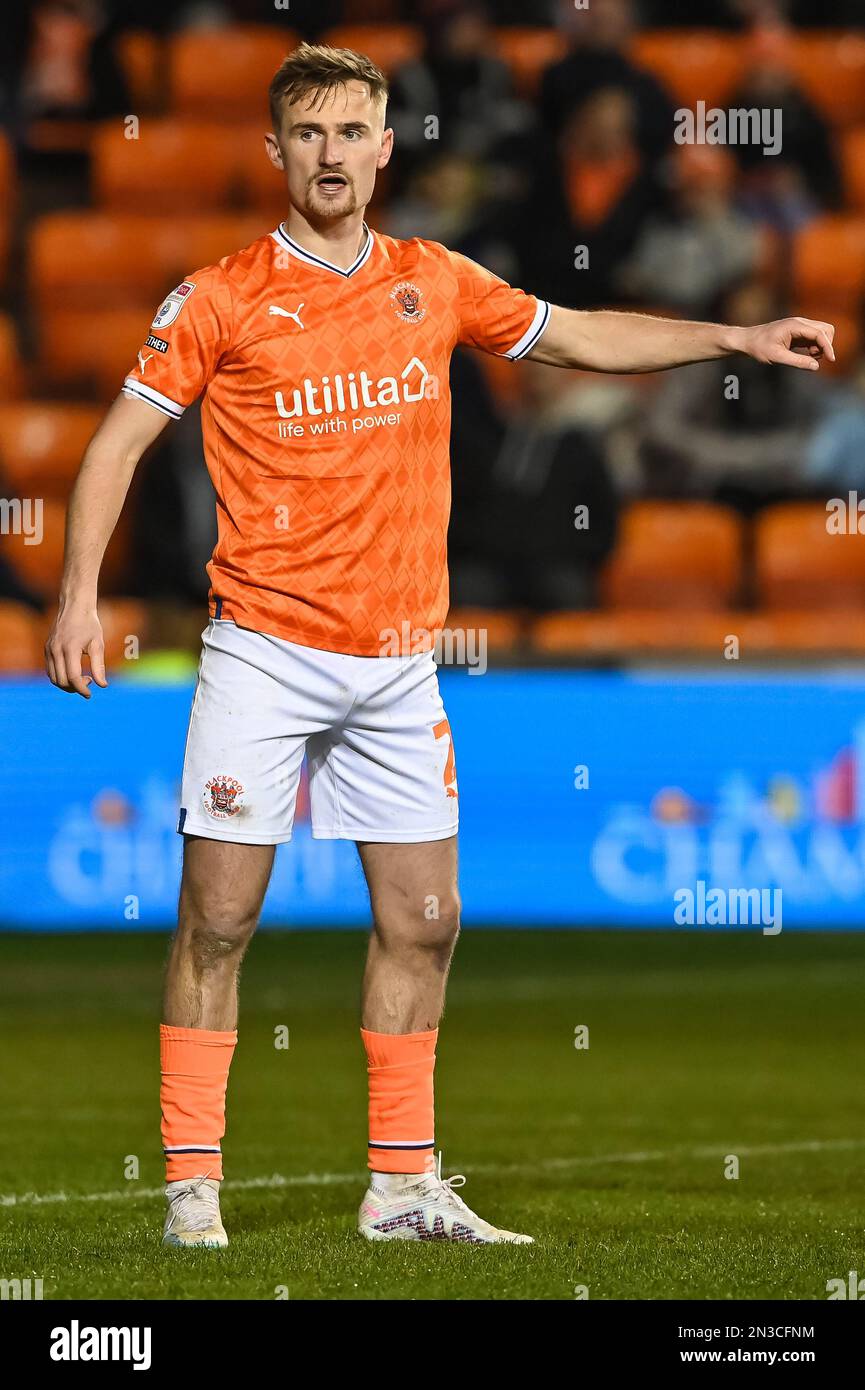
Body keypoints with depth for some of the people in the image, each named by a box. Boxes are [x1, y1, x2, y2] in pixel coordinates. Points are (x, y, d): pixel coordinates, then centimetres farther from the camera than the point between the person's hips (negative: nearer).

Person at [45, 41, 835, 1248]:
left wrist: (738, 338, 15)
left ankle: (403, 1185, 14)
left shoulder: (434, 282, 8)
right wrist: (81, 592, -10)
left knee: (424, 920, 5)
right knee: (218, 919, -4)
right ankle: (193, 1183, 1)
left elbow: (582, 338, 20)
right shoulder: (222, 299, -4)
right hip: (265, 650, -4)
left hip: (399, 661, 4)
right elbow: (121, 438, 0)